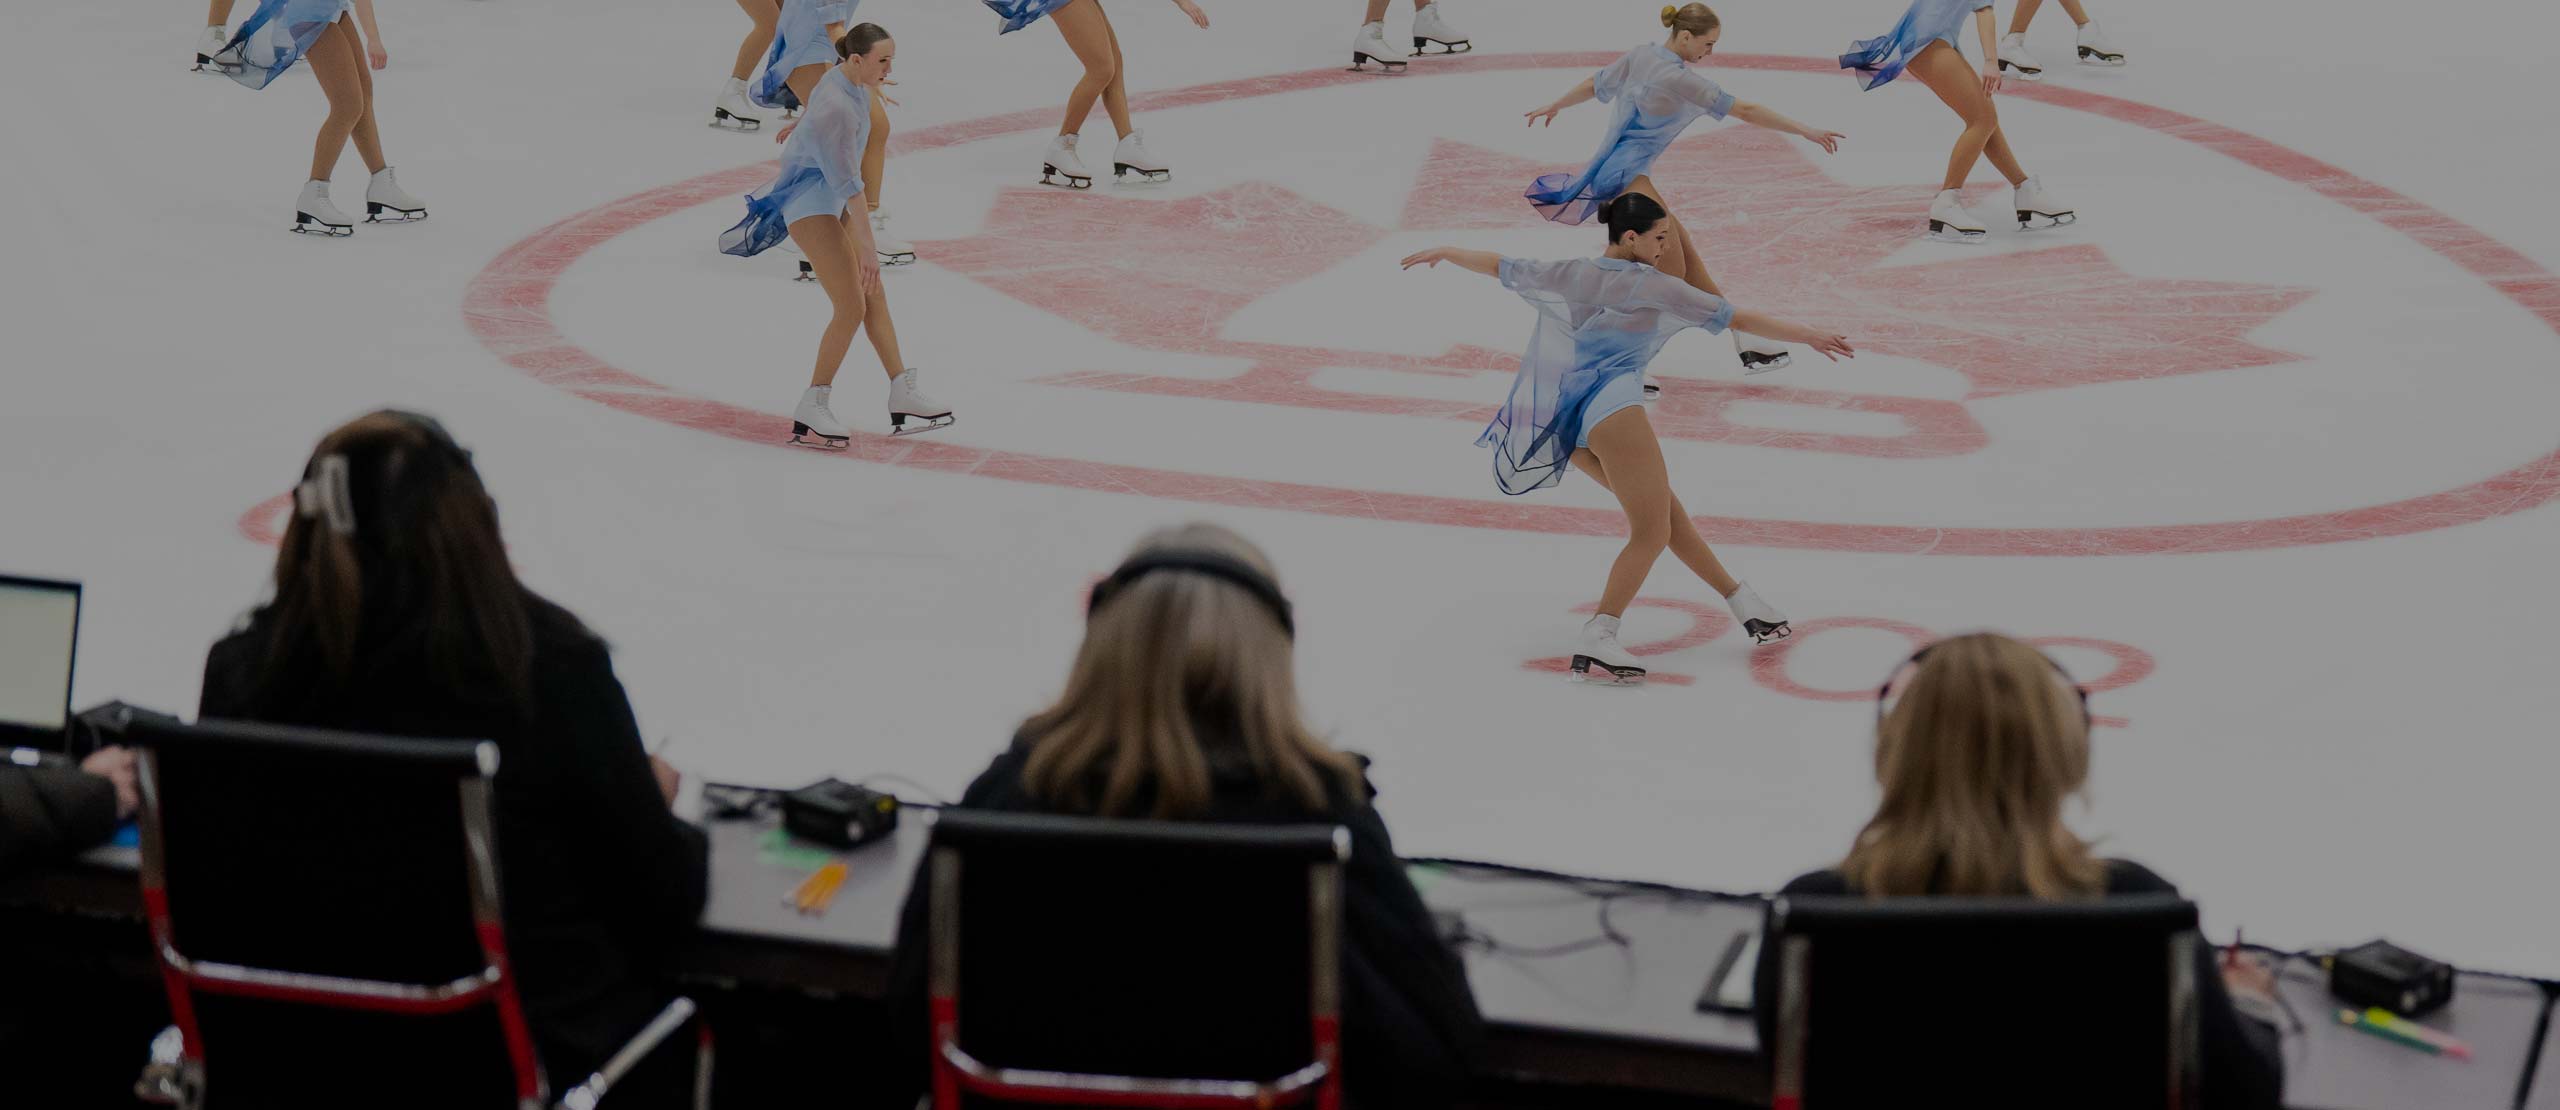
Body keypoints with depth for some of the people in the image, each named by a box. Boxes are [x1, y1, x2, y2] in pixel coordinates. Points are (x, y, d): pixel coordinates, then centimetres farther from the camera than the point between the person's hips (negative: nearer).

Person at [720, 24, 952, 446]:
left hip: (829, 202, 10)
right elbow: (847, 182, -32)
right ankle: (811, 411, -7)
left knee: (874, 298, 6)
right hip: (809, 202, -10)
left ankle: (903, 396, 8)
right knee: (852, 307, -14)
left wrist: (798, 125, 46)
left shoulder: (849, 76, 1)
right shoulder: (838, 109, -29)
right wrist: (867, 246, -35)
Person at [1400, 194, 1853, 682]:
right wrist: (1807, 335, 11)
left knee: (1665, 511, 16)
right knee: (1651, 532, -7)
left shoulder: (1568, 275, 17)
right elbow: (1738, 318, 5)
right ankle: (1596, 640, -19)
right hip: (1611, 406, -8)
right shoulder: (1655, 286, 2)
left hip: (1566, 422, 8)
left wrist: (1442, 252, 45)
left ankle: (1740, 598, 22)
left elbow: (1498, 266, 29)